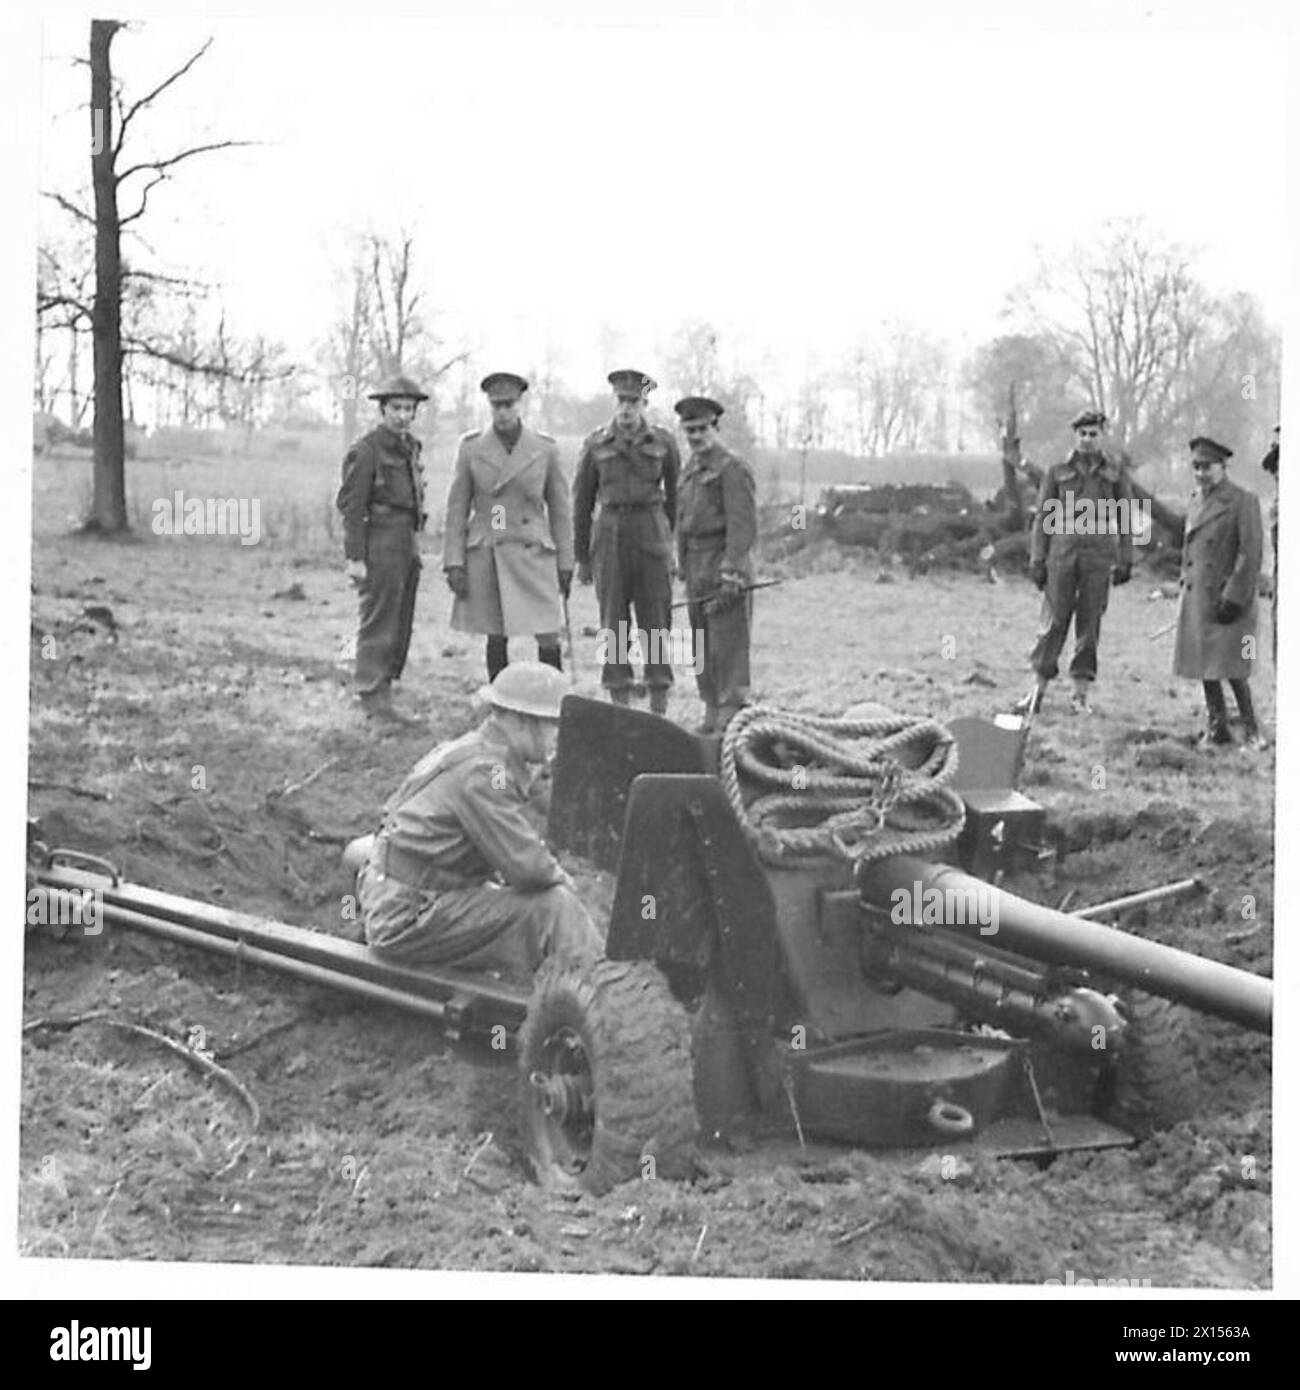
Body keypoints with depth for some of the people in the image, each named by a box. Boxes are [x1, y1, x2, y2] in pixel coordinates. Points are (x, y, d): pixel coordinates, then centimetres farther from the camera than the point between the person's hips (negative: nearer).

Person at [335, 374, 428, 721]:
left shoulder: (410, 447, 13)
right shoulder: (366, 450, -11)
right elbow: (351, 506, -13)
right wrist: (354, 558, -17)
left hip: (407, 545, 8)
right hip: (378, 545, -8)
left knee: (401, 626, 12)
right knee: (378, 624, -5)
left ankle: (383, 688, 21)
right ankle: (372, 695, 1)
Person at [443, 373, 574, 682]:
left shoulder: (545, 447, 2)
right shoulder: (471, 446, 2)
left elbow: (559, 507, 7)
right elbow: (457, 507, 2)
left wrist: (565, 563, 5)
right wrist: (454, 563, -5)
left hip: (532, 552, 0)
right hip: (486, 553, 0)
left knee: (548, 636, -7)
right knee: (496, 637, 6)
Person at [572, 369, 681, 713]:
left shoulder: (663, 442, 3)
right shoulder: (595, 445, 4)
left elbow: (677, 497, 10)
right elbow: (582, 502, 9)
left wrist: (679, 547, 7)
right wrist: (581, 558, 7)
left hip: (652, 535, 0)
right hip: (610, 537, 1)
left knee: (657, 622, 0)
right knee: (614, 623, 2)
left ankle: (659, 707, 6)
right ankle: (619, 703, 9)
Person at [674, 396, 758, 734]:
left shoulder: (733, 469, -10)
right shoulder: (690, 470, 16)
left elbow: (744, 527, -16)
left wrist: (730, 576, -22)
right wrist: (685, 570, 14)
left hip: (725, 570, -8)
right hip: (696, 571, 9)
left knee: (728, 648, -8)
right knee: (702, 651, 12)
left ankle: (733, 717, -6)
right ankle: (711, 718, 20)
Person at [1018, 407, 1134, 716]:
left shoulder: (1115, 470, 7)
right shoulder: (1057, 471, 6)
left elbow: (1125, 516, 7)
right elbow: (1043, 516, 6)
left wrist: (1125, 560, 1)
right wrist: (1037, 559, 0)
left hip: (1099, 555, 0)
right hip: (1062, 552, 0)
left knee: (1090, 623, 2)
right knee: (1054, 621, -2)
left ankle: (1081, 694, 8)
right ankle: (1038, 690, 5)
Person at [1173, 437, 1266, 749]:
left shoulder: (1243, 501, -8)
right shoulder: (1196, 501, 15)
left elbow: (1251, 554, -13)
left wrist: (1234, 598, -17)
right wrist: (1183, 589, 15)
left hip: (1226, 597, -7)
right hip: (1195, 596, 7)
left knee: (1231, 668, -8)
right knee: (1203, 665, 10)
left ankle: (1251, 731, 4)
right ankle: (1216, 728, 19)